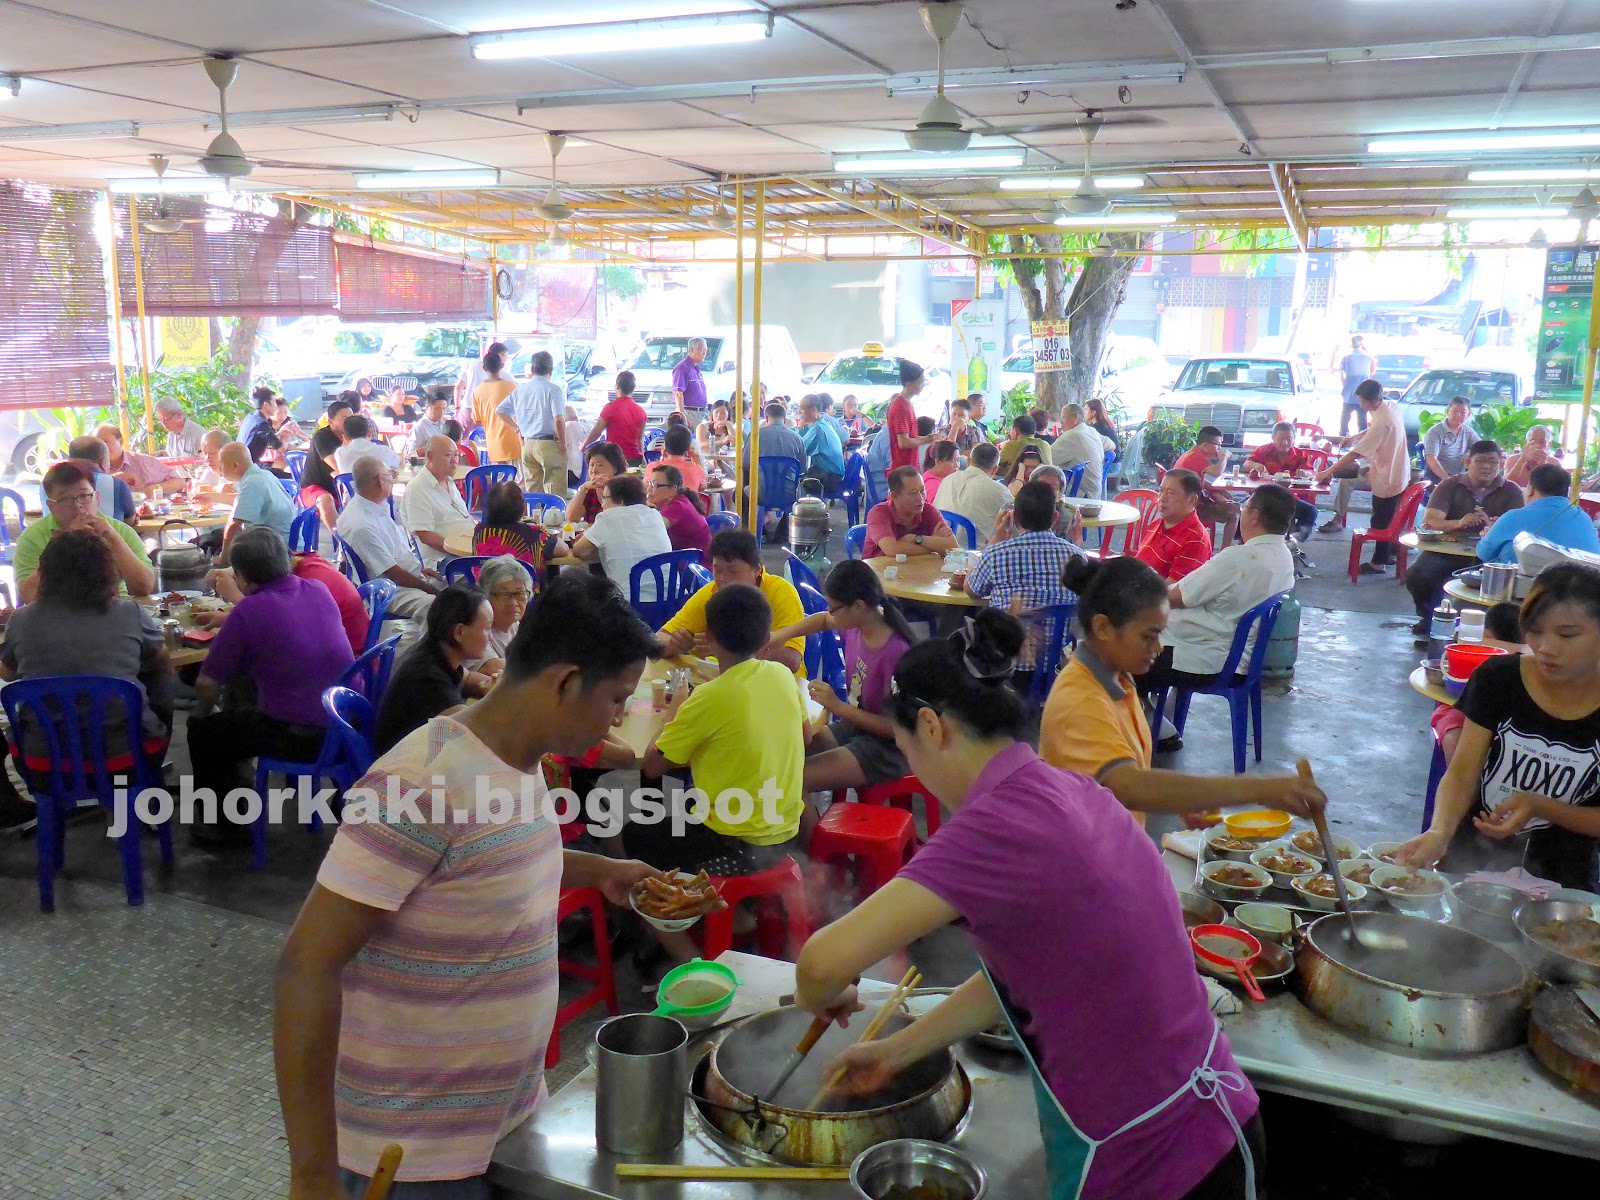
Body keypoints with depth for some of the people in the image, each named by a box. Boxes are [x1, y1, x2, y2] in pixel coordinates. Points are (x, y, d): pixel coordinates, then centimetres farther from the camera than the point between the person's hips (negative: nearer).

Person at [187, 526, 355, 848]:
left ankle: (228, 827, 27)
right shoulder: (318, 591, 5)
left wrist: (202, 714, 15)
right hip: (349, 728, 7)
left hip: (299, 737, -7)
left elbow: (207, 684, -6)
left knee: (202, 731, 18)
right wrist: (223, 620, 32)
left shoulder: (249, 610, -13)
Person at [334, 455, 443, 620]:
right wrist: (431, 589, -12)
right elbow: (393, 573, -18)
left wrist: (419, 569, 14)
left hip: (414, 575, 10)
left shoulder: (379, 507, 9)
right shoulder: (360, 525, -21)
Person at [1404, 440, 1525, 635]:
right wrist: (1459, 523, -30)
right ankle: (1428, 617, 6)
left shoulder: (1512, 491, 4)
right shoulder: (1450, 486, 4)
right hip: (1447, 551, 0)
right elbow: (1429, 522, -9)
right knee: (1416, 574, -26)